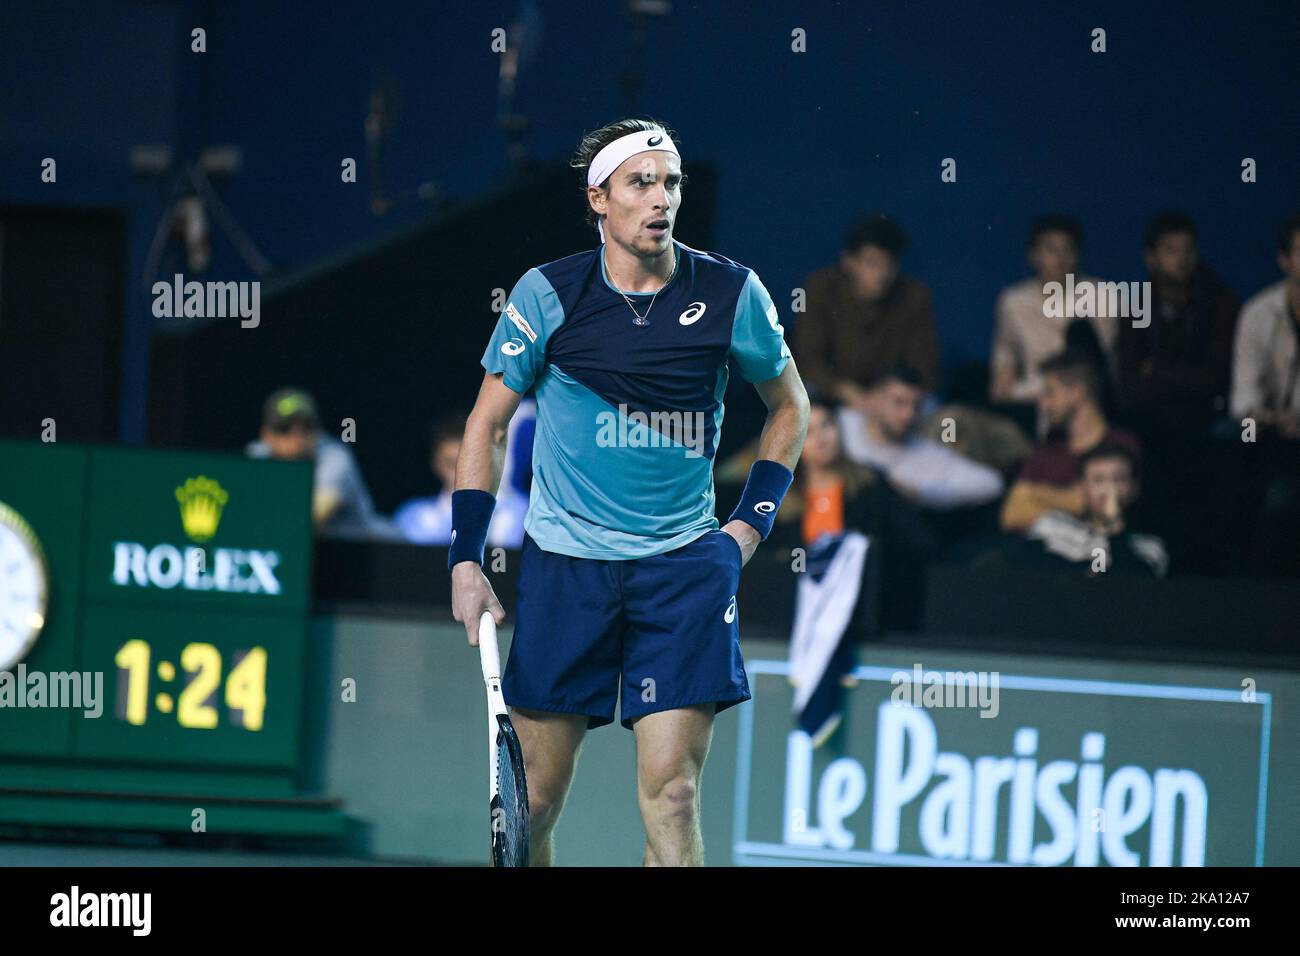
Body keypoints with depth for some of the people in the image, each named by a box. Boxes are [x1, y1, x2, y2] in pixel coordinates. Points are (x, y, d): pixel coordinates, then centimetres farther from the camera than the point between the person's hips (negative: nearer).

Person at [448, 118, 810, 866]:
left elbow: (790, 404, 16)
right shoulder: (548, 294, -4)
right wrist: (466, 560, -3)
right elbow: (488, 424, 4)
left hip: (686, 564, 0)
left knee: (672, 793, -10)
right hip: (564, 563, 0)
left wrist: (754, 520, 6)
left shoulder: (732, 293, -1)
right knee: (535, 798, 2)